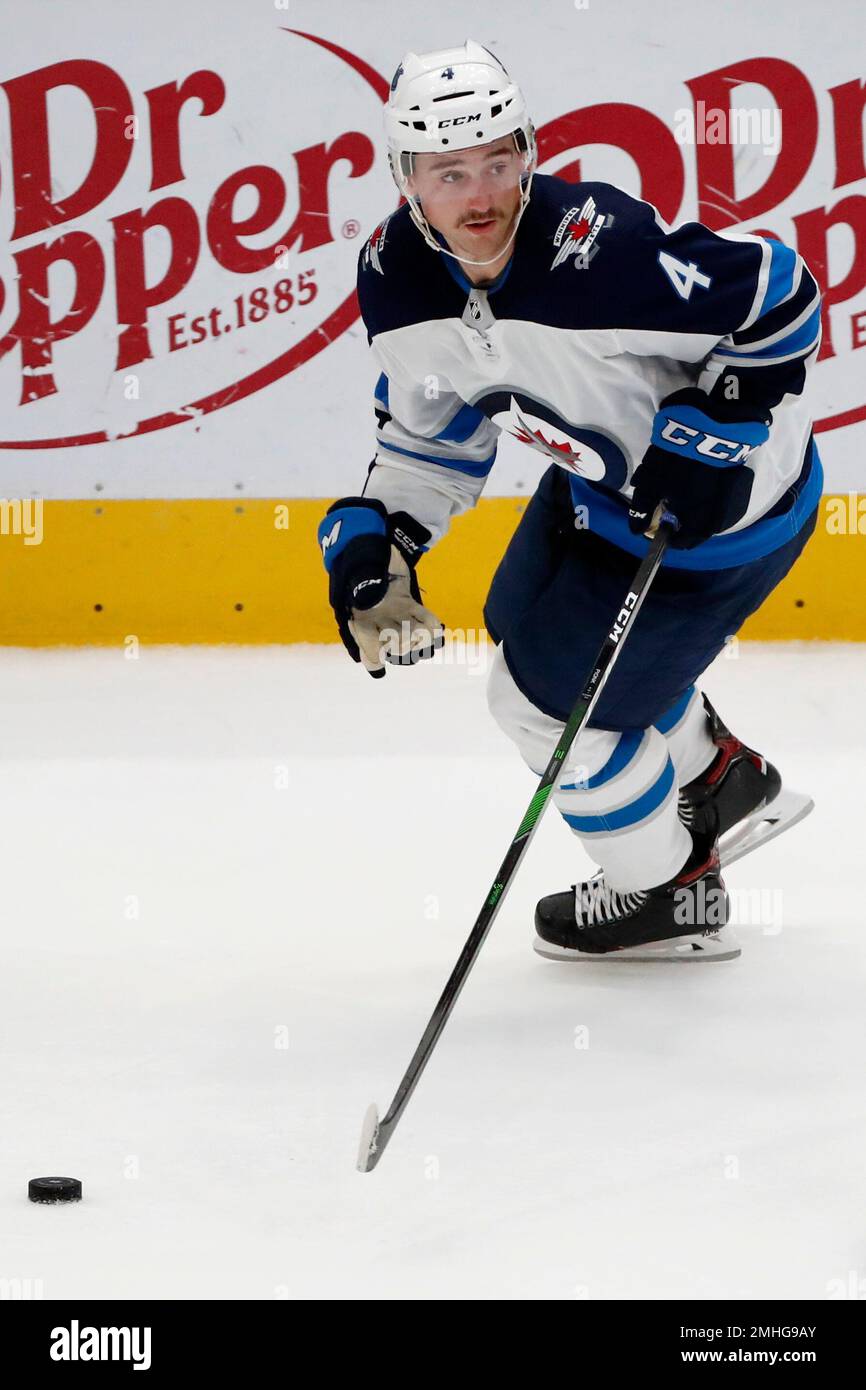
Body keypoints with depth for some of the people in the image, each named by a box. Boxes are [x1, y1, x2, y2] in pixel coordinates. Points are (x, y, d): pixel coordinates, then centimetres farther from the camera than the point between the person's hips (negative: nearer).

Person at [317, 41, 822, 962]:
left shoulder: (603, 251, -38)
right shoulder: (396, 276, -15)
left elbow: (778, 296, -26)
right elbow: (434, 422, 2)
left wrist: (718, 429, -28)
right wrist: (376, 538, -10)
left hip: (722, 500, -8)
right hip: (605, 469, 8)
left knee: (547, 694, -1)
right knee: (527, 621, 28)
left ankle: (669, 893, 26)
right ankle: (717, 777, 51)